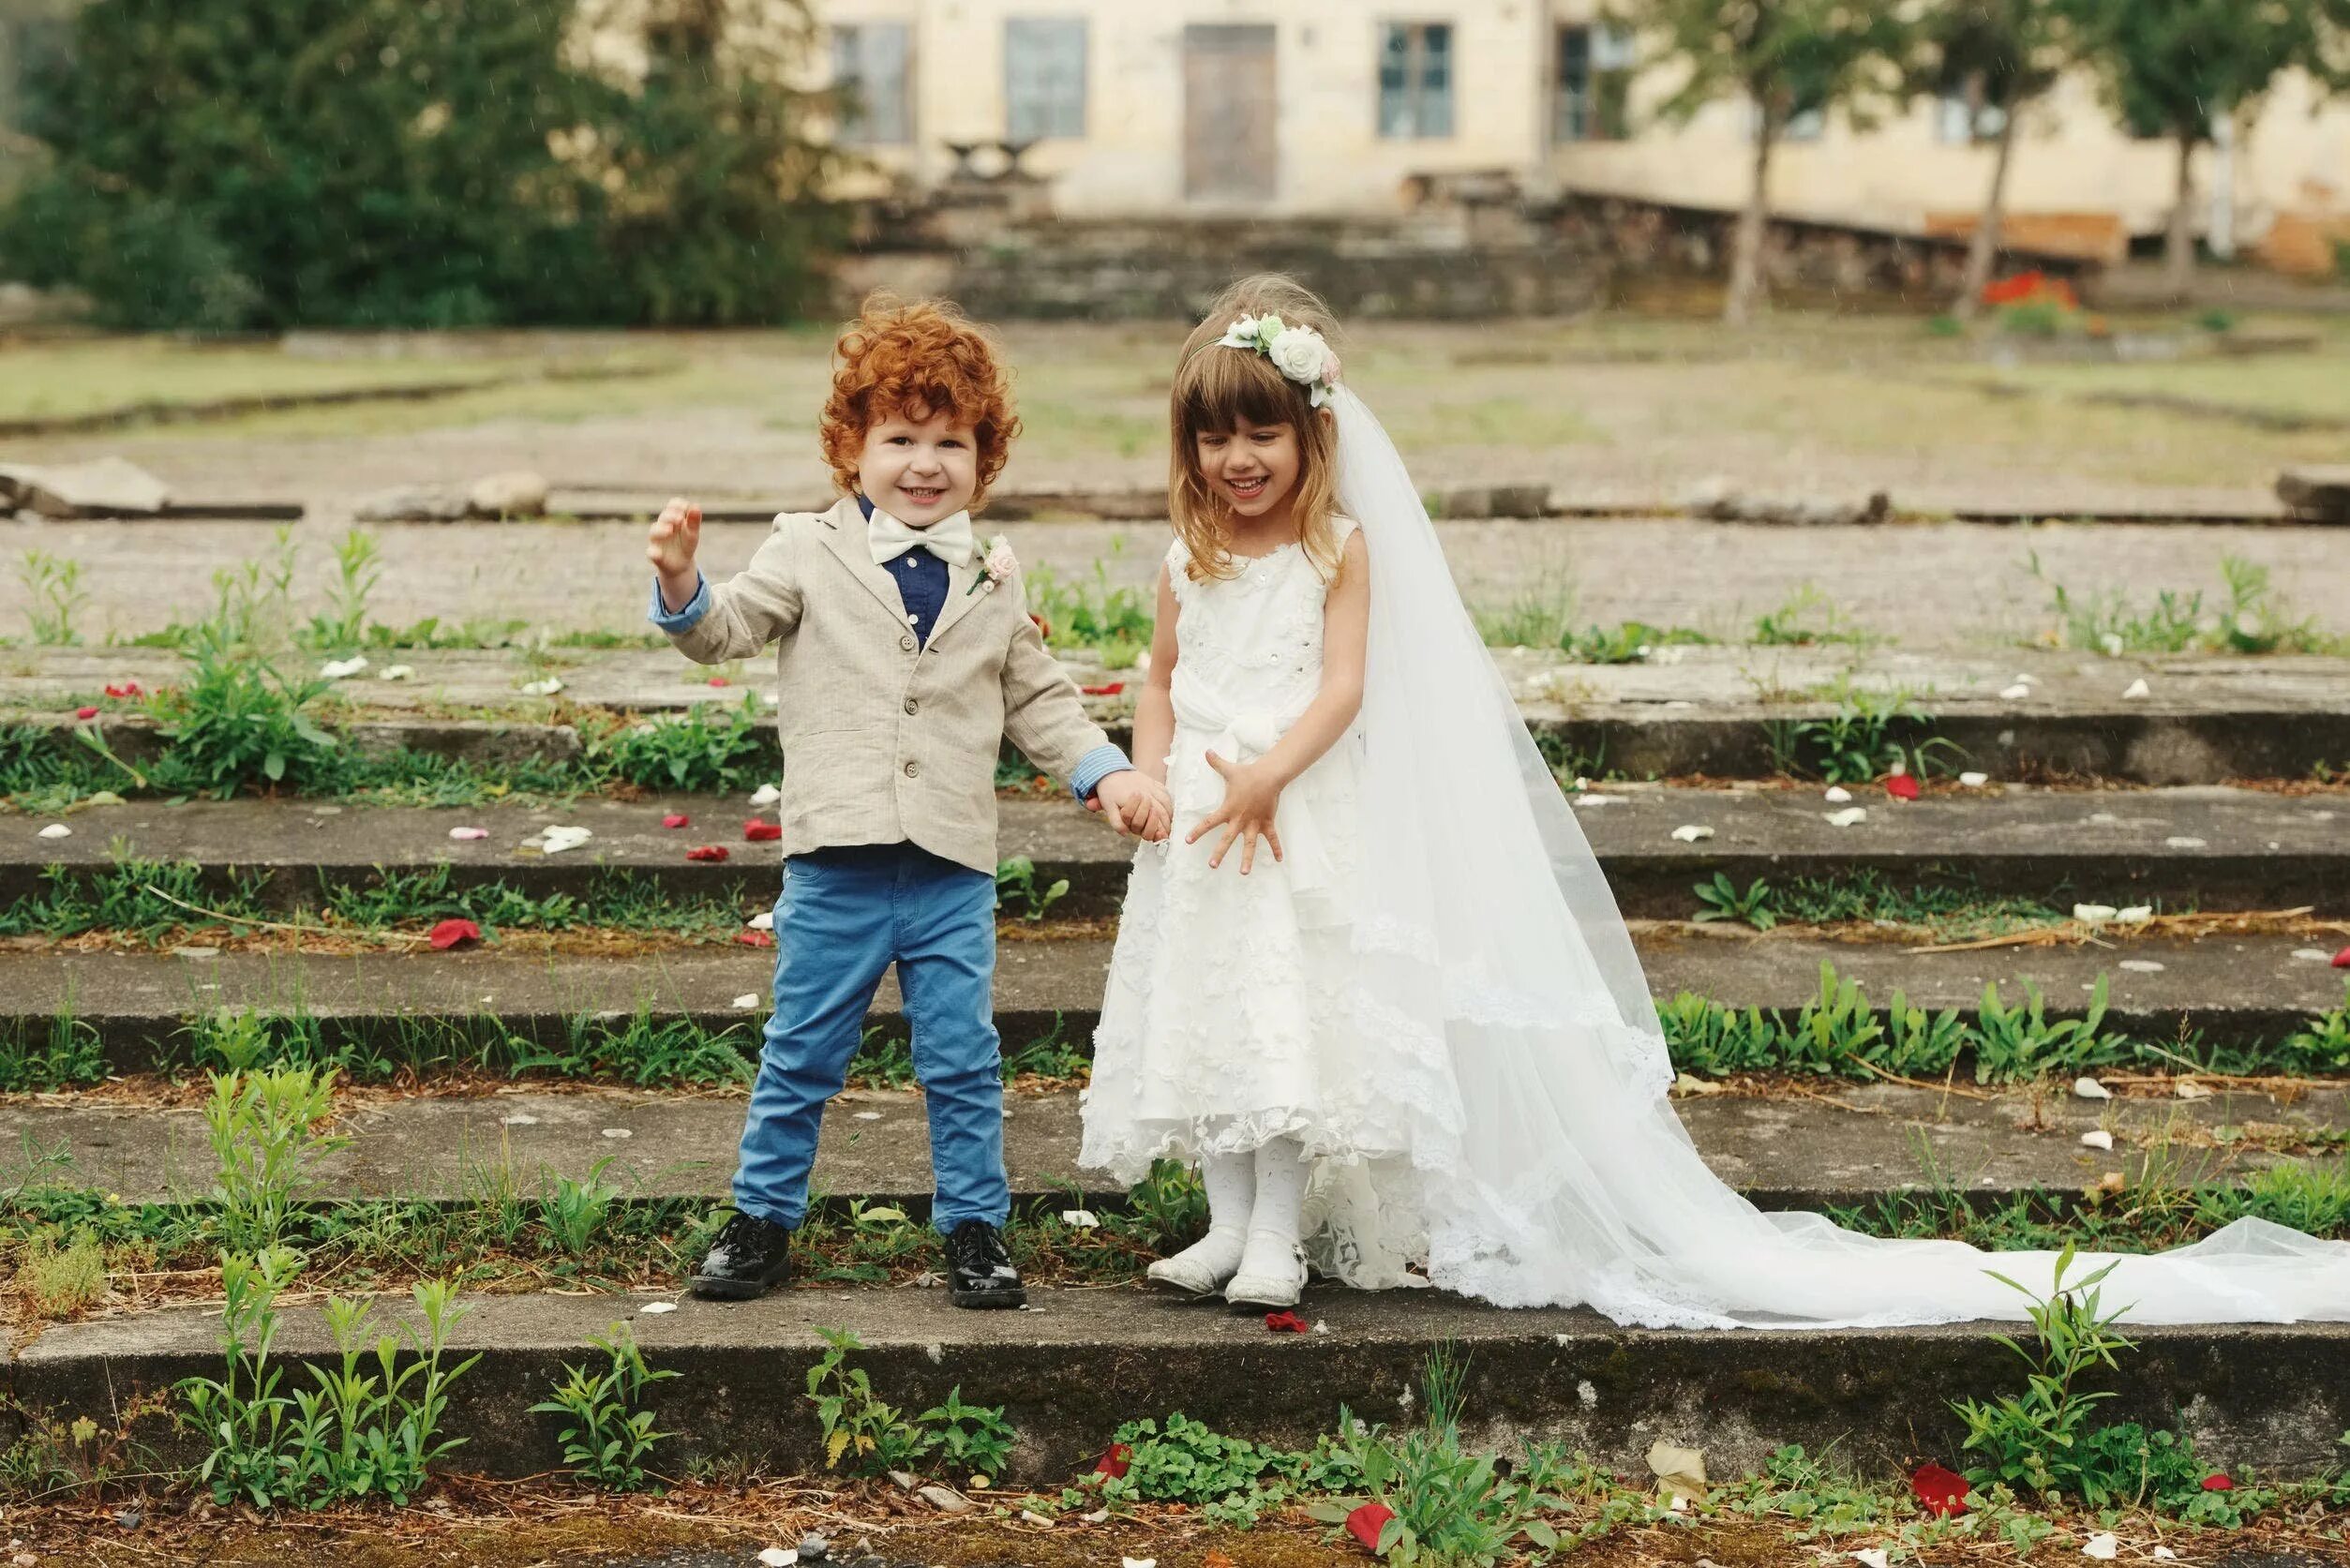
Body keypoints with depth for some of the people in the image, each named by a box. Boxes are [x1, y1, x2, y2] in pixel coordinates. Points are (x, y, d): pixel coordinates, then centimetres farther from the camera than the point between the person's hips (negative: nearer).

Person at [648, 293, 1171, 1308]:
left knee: (964, 1065, 8)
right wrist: (679, 581, -23)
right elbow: (722, 631, -3)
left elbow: (1039, 700, 16)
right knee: (799, 1061, 9)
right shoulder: (810, 553, 2)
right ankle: (762, 1219, 23)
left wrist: (1105, 772, 4)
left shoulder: (993, 584, 9)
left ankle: (975, 1227, 21)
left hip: (953, 874, 2)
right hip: (836, 869, -2)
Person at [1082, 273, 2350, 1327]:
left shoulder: (1341, 546, -6)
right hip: (1199, 821, 6)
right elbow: (1161, 678, 13)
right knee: (1202, 1008, 8)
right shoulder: (1188, 554, 8)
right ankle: (1229, 1221, 20)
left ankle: (1279, 1234, 2)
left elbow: (1342, 687, -13)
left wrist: (1265, 777, -25)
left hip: (1306, 822, -5)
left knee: (1287, 1012, -6)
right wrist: (1147, 775, -4)